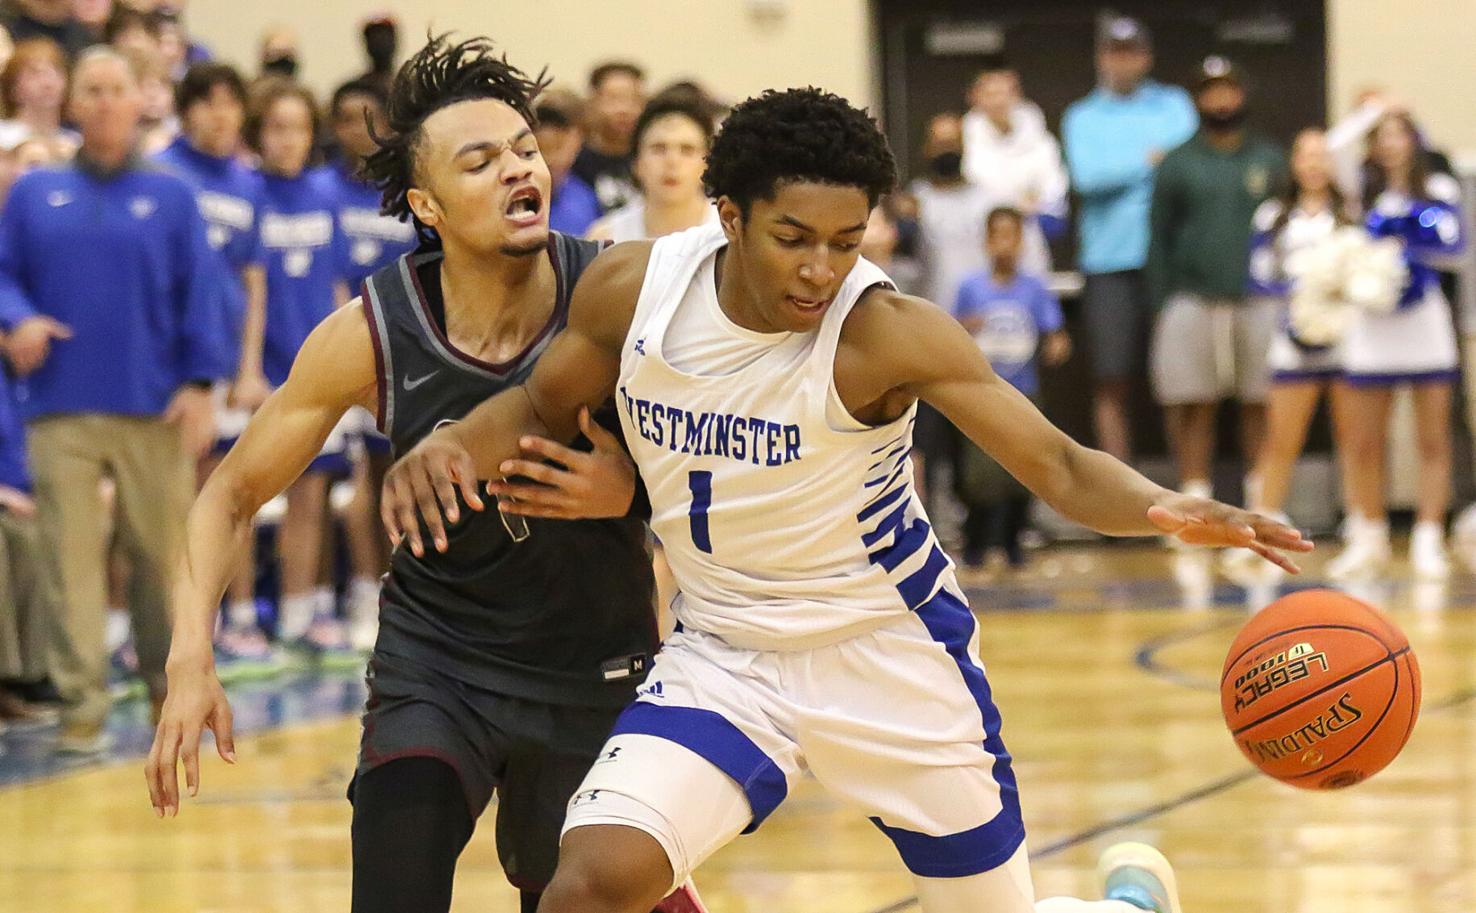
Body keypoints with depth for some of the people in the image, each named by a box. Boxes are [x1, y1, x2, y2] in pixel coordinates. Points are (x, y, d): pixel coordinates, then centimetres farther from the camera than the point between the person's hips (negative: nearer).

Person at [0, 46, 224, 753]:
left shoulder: (170, 197, 10)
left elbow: (200, 295, 5)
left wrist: (199, 384, -4)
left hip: (154, 407, 0)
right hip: (61, 409, 0)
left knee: (163, 553, 2)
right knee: (71, 557, -3)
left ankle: (170, 687, 19)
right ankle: (82, 705, 0)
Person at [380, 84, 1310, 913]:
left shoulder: (887, 332, -23)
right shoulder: (633, 288, -13)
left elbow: (1060, 466, -26)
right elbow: (541, 407, 7)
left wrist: (1163, 507, -47)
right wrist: (451, 445, -15)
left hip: (890, 653, -2)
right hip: (723, 655, 2)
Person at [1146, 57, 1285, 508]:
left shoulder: (1269, 160, 13)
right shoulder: (1177, 164, 10)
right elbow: (1159, 238, 9)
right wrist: (1160, 305, 0)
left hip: (1259, 298, 1)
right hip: (1193, 299, -1)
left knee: (1261, 404, -1)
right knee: (1193, 407, -3)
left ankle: (1262, 501, 7)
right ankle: (1195, 498, 1)